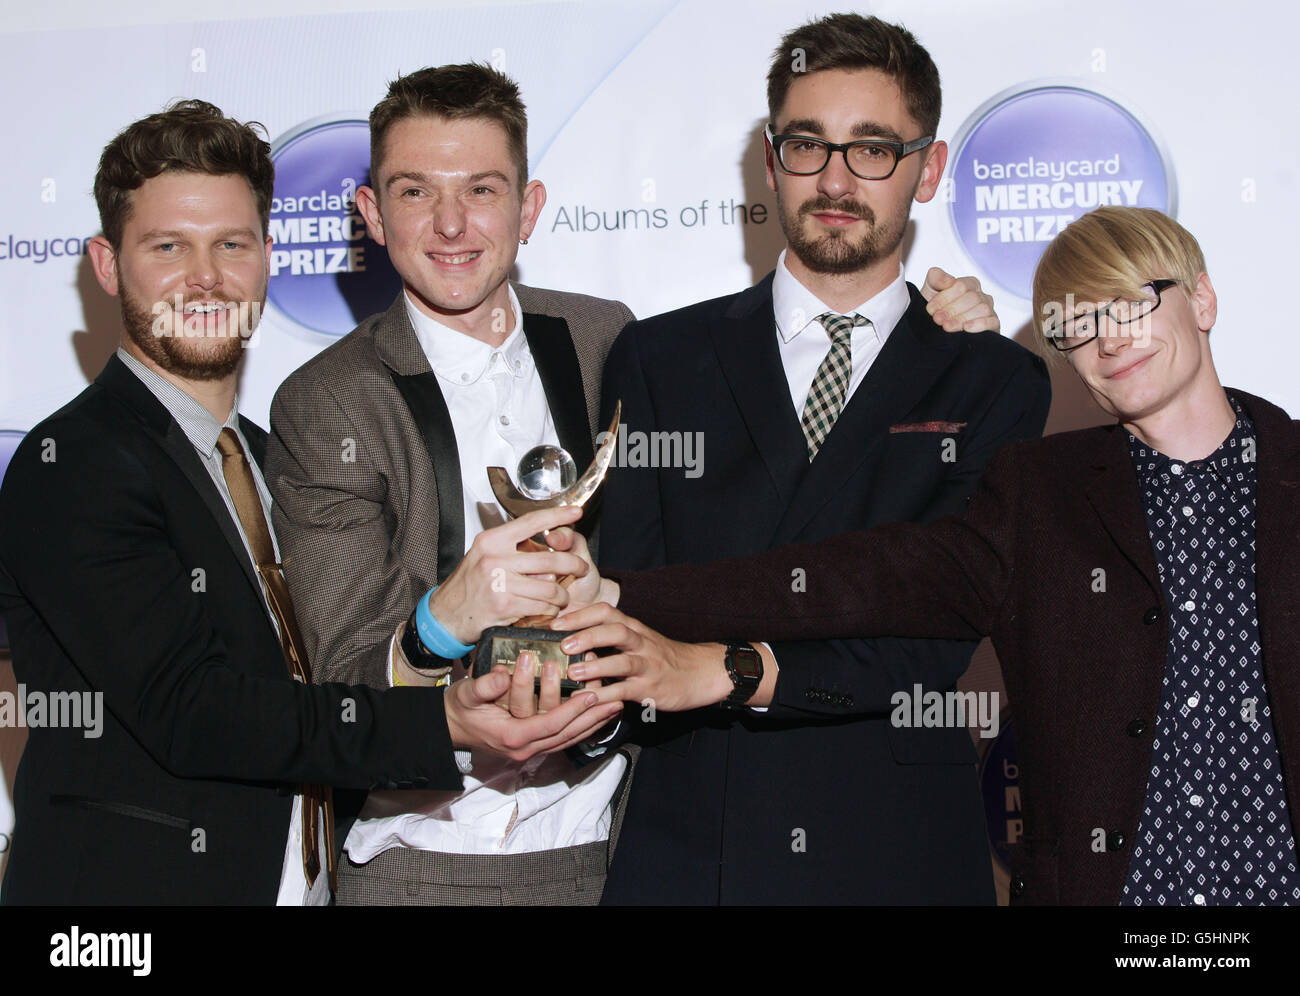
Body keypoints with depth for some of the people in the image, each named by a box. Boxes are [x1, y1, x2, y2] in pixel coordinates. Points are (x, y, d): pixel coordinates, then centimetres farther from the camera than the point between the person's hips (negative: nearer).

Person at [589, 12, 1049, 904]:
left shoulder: (997, 383, 3)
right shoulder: (658, 359, 6)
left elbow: (936, 635, -9)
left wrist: (744, 671, -24)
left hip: (900, 854, 0)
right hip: (686, 851, 1)